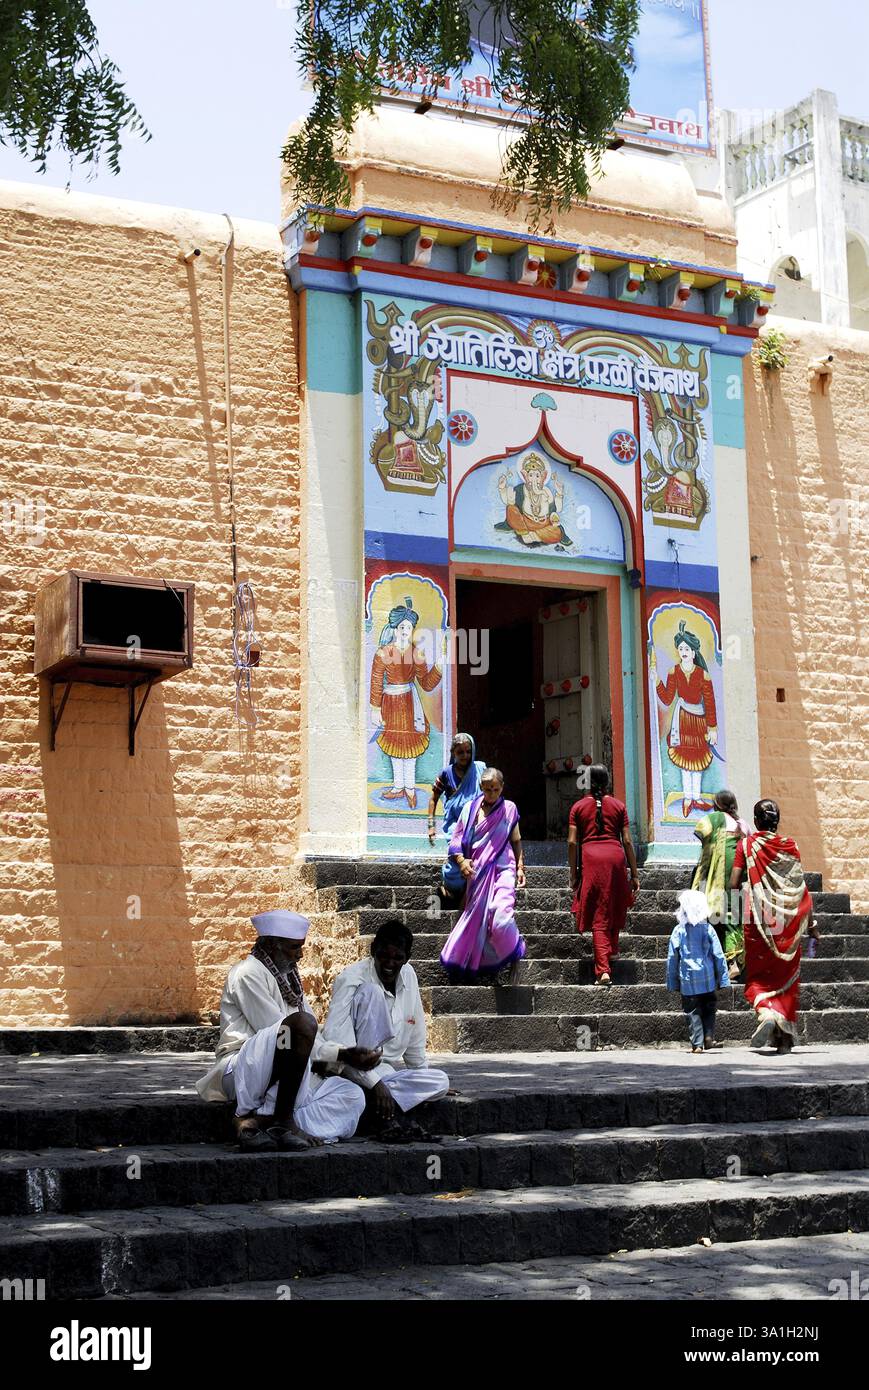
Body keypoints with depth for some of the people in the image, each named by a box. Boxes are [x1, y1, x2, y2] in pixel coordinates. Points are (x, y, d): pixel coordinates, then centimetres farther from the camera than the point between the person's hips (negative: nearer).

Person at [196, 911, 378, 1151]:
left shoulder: (287, 977, 22)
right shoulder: (249, 973, -7)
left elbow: (310, 1040, 19)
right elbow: (277, 1033, -14)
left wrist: (346, 1054, 0)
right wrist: (344, 1055, -11)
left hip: (279, 1080, 9)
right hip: (241, 1070, -9)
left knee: (352, 1094, -6)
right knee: (302, 1022, -31)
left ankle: (257, 1120, -22)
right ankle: (283, 1120, -24)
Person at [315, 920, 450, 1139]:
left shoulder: (408, 975, 3)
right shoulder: (352, 980, -17)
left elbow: (415, 1035, 15)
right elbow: (335, 1043, -26)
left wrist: (422, 1073, 21)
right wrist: (374, 1083, -29)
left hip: (386, 1071, 6)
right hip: (352, 1069, -6)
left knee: (440, 1081, -15)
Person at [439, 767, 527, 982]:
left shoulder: (509, 809, 6)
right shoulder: (470, 809, 7)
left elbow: (516, 841, 13)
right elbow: (456, 839, 7)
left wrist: (520, 867, 6)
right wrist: (461, 860, -11)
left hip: (502, 869, -3)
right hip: (477, 871, 3)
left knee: (501, 916, -21)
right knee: (476, 919, 4)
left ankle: (514, 957, 2)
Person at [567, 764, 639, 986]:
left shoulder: (578, 807, 6)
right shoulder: (619, 806, 7)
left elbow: (572, 842, 1)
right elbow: (627, 841, 4)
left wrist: (573, 874, 8)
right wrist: (634, 873, 9)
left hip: (590, 859, -1)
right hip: (615, 857, 1)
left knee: (599, 919, 0)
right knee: (614, 910, 20)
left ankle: (603, 971, -9)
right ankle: (612, 950, 36)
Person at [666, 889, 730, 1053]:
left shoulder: (679, 930, -5)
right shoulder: (708, 929, -4)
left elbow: (672, 958, -2)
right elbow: (719, 956, -2)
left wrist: (673, 983, 6)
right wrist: (723, 979, 5)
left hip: (688, 981, -1)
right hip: (708, 979, 1)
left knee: (693, 1012, 6)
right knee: (709, 1009, 17)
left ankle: (697, 1044, 0)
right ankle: (709, 1035, 0)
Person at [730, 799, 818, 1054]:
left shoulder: (746, 844, -3)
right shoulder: (790, 845, 2)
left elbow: (734, 884, -9)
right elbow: (803, 889, -1)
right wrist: (811, 924, 5)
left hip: (759, 922, -2)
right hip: (788, 923, 2)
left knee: (757, 977, 10)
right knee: (786, 978, 11)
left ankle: (765, 1013, -19)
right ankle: (785, 1036, 9)